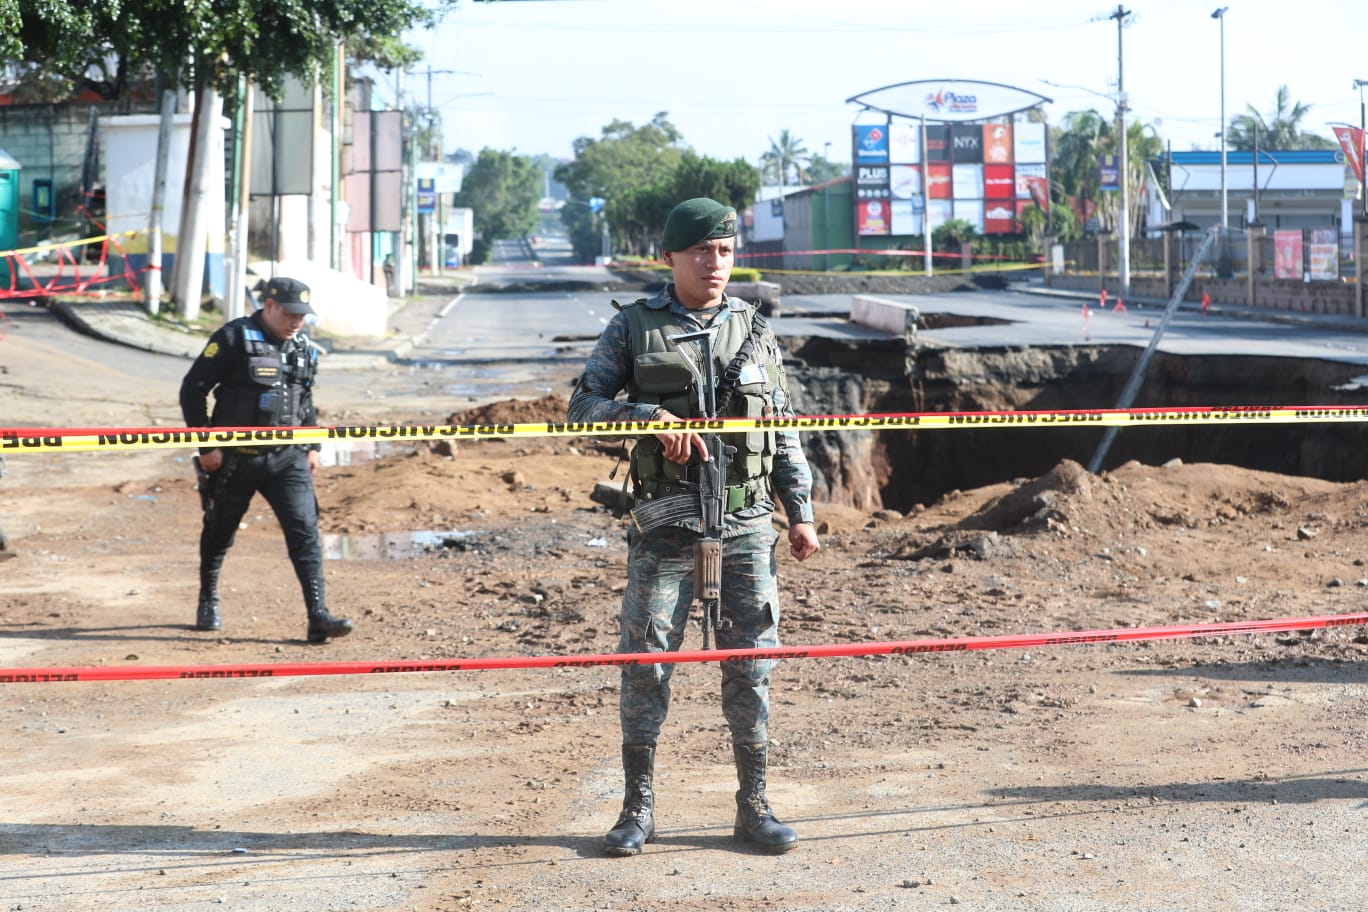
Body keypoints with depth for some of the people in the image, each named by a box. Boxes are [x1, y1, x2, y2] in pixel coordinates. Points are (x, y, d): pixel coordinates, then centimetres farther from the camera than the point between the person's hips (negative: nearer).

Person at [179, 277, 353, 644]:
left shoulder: (303, 346, 8)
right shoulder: (234, 339, -10)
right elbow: (192, 389, -10)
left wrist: (312, 446, 16)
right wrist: (206, 445, -12)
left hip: (288, 458, 4)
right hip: (236, 458, -3)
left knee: (305, 530, -11)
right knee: (220, 531, 14)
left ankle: (318, 617, -15)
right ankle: (208, 601, 37)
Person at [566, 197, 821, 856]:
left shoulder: (756, 332, 11)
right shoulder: (633, 328, 4)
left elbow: (784, 432, 15)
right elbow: (583, 406, -2)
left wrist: (800, 512, 9)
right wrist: (654, 418, -16)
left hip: (746, 524, 2)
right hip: (666, 525, -2)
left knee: (750, 666, 4)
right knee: (645, 660, -2)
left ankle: (754, 807, 14)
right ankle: (638, 807, 9)